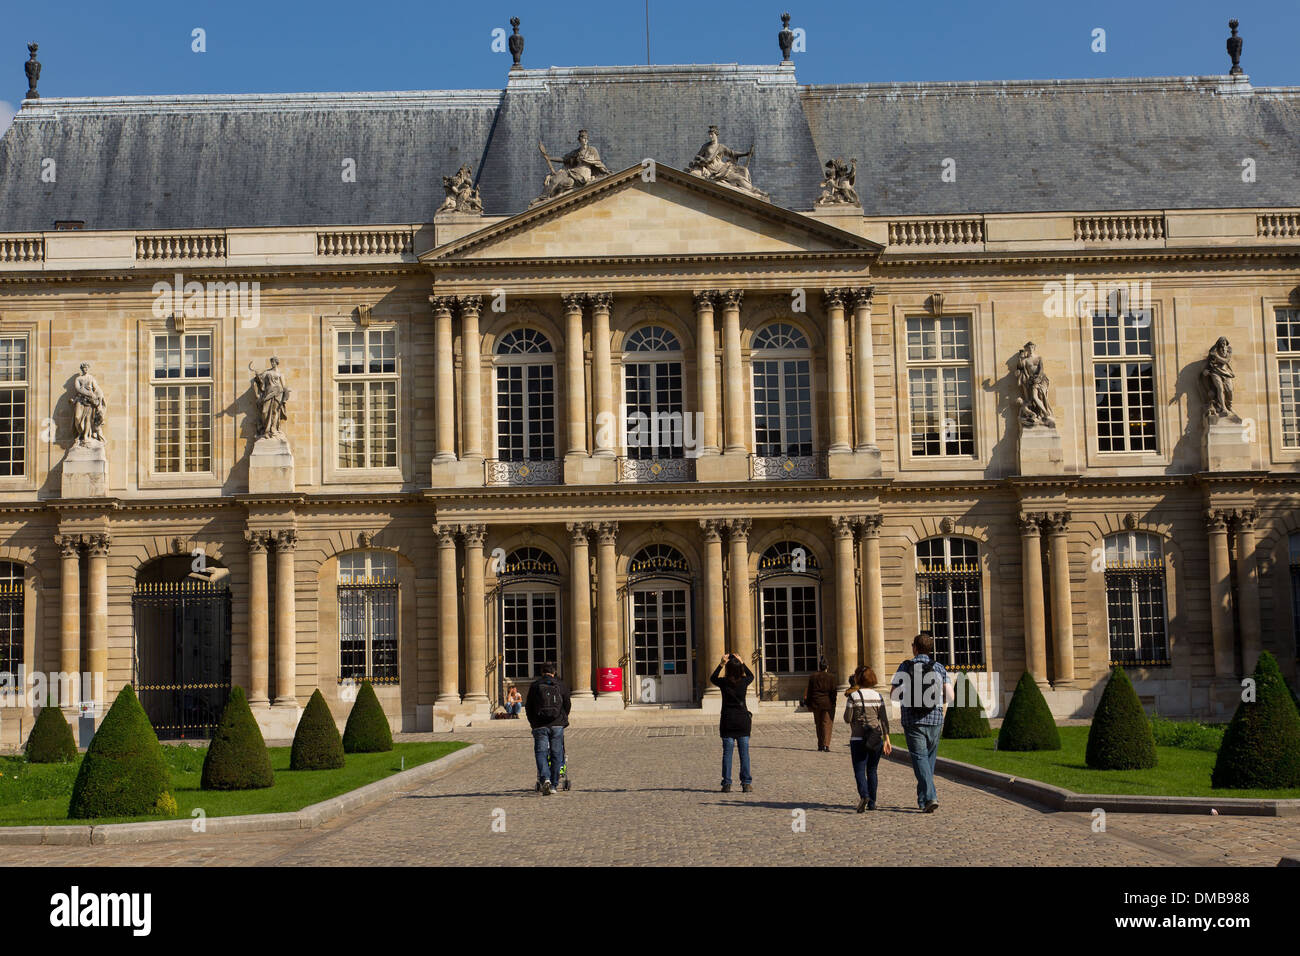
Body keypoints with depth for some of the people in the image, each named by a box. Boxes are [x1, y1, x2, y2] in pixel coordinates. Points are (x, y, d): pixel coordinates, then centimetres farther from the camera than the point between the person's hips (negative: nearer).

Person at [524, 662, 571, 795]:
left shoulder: (535, 685, 6)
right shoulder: (561, 685, 7)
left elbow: (528, 707, 8)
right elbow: (567, 705, 11)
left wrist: (533, 722, 21)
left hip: (540, 726, -1)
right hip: (557, 725, 1)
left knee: (541, 753, 0)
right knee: (556, 754, 8)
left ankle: (545, 779, -22)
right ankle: (554, 785, 10)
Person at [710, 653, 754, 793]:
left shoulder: (724, 682, -7)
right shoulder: (744, 681, -4)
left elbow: (712, 679, 16)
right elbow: (751, 675, 21)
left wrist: (721, 664, 15)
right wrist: (742, 663, 24)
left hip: (728, 720, -1)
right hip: (743, 719, 1)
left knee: (727, 752, 3)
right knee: (744, 752, 5)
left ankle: (727, 784, 1)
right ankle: (746, 783, 4)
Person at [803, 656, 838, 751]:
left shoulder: (813, 677, 4)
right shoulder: (830, 678, -5)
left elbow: (809, 692, 6)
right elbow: (833, 692, -5)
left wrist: (809, 704, 11)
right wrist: (833, 704, 0)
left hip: (816, 704, 3)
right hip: (827, 704, -3)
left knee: (819, 724, 12)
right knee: (827, 723, -2)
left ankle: (820, 745, 15)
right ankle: (826, 744, -13)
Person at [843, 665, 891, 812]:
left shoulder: (853, 696, -6)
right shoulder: (878, 696, 4)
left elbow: (847, 719, -6)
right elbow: (884, 719, 0)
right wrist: (887, 739, 1)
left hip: (858, 739, -4)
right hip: (876, 738, 4)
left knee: (859, 771, -2)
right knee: (872, 771, 15)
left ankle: (864, 795, -26)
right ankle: (872, 802, 15)